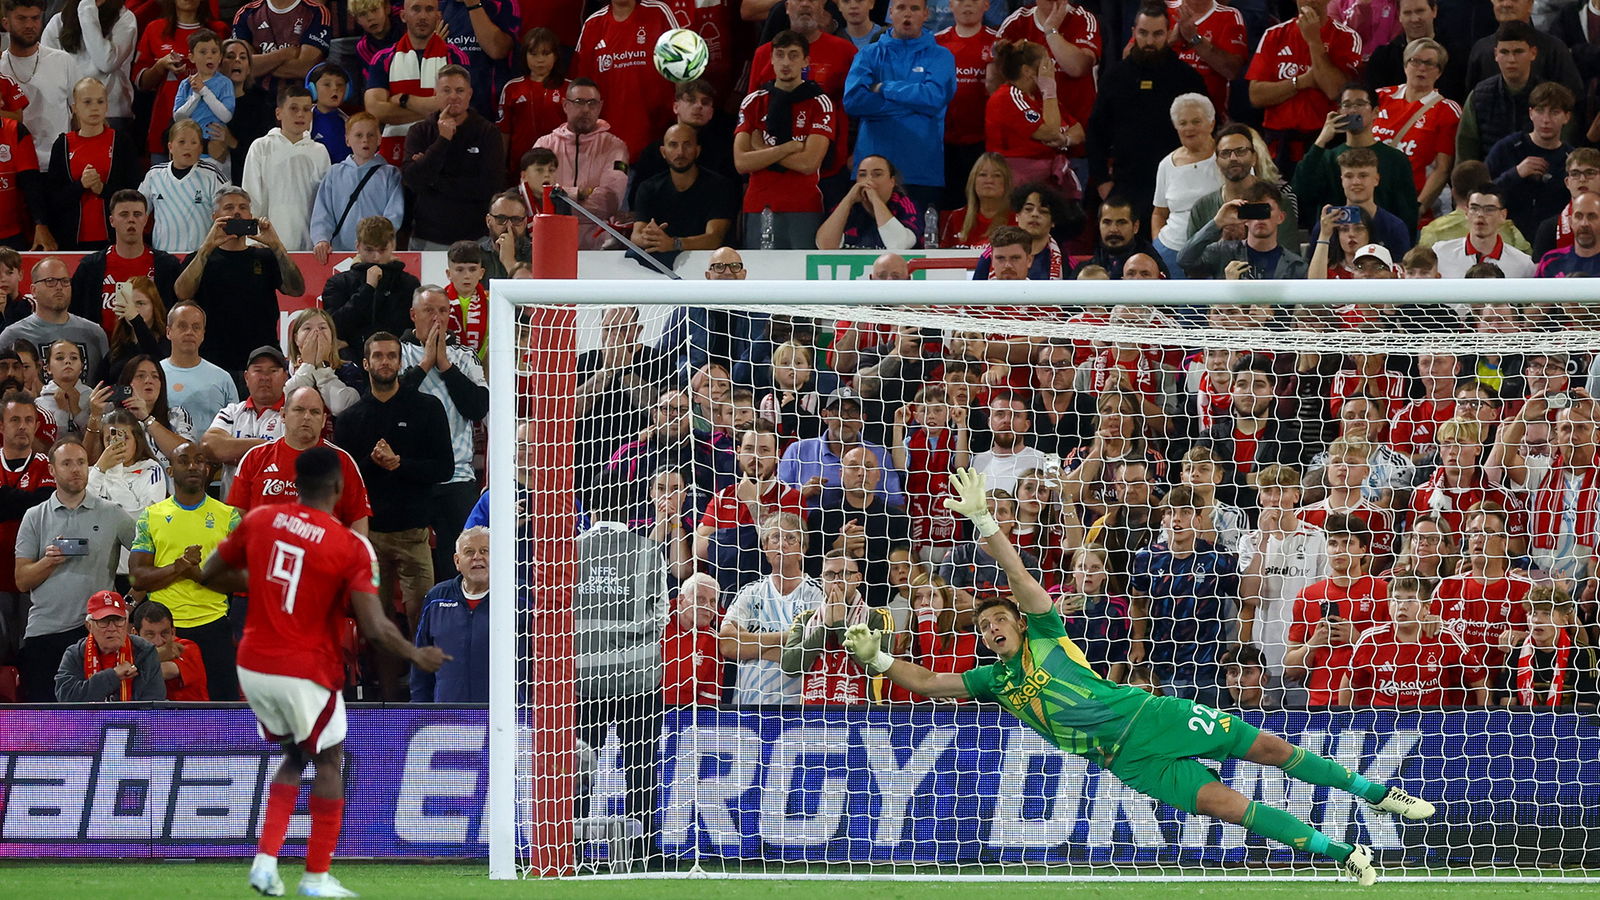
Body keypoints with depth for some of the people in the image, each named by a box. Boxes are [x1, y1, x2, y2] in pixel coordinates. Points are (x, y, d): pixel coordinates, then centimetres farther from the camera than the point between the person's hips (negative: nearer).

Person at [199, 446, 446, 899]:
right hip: (306, 674, -5)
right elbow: (374, 629, -17)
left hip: (254, 666, 5)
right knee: (329, 763, 16)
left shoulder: (258, 521, -2)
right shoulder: (351, 547, -14)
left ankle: (266, 859, 11)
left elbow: (209, 575, 9)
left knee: (293, 755, 24)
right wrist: (416, 656, 0)